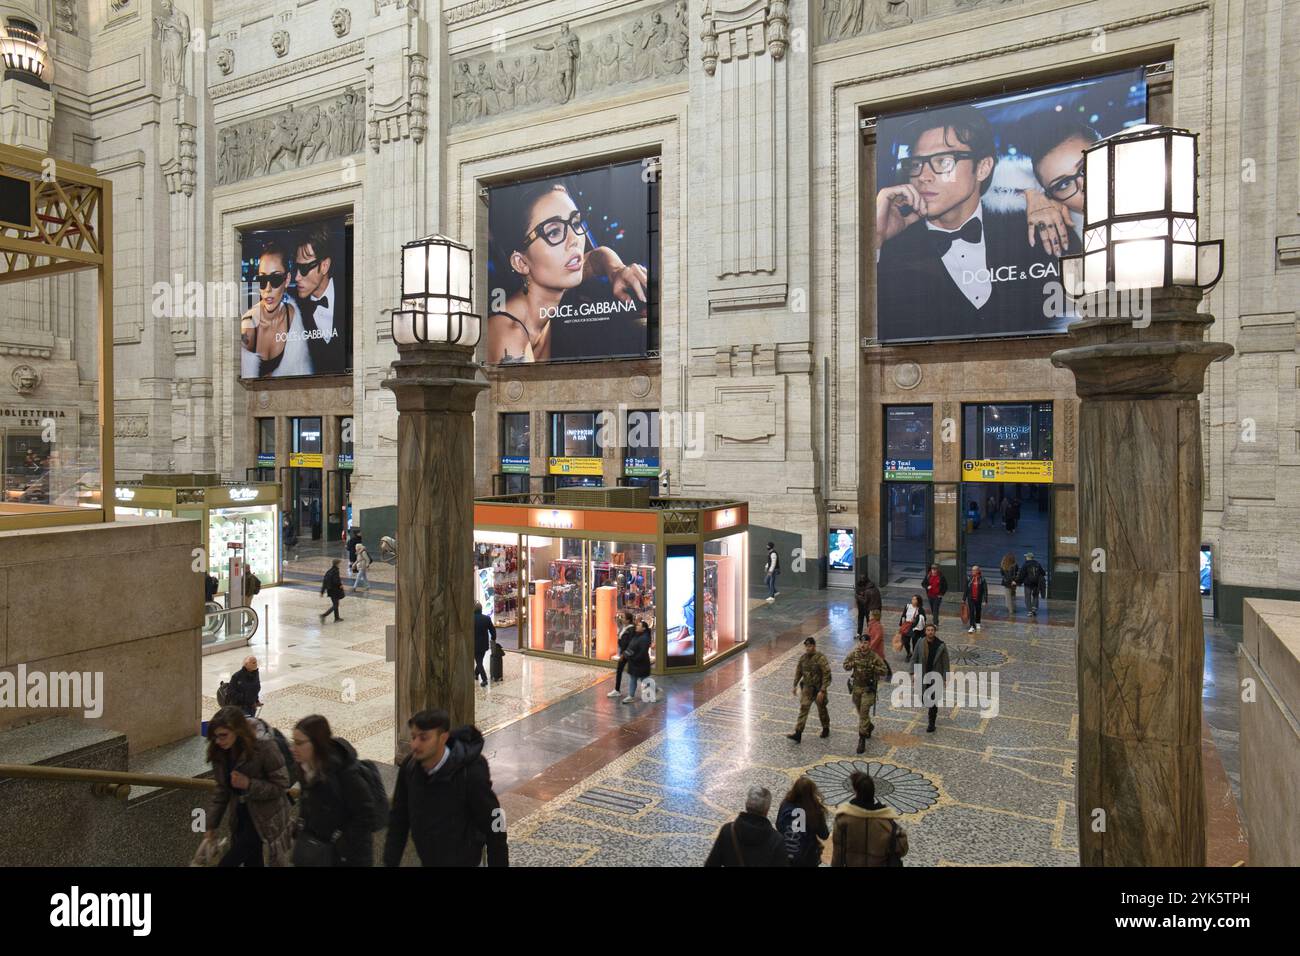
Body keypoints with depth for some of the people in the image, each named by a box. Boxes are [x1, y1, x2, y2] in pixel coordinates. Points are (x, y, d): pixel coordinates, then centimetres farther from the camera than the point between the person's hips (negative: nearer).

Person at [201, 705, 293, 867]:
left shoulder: (265, 747, -26)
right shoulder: (220, 750, -8)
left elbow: (281, 786, -19)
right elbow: (222, 788, 3)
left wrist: (249, 784, -30)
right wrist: (211, 826, 3)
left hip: (265, 817, -6)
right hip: (242, 813, 6)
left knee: (230, 861, -6)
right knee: (251, 861, 15)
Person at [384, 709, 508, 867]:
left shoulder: (470, 775, -29)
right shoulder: (409, 766, -13)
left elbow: (494, 827, -19)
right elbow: (399, 817, 0)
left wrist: (498, 863, -11)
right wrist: (390, 862, 0)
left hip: (460, 860, -6)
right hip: (428, 859, 6)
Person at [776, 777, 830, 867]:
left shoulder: (785, 805, -13)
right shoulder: (816, 809, -21)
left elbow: (778, 827, 1)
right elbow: (824, 835, -8)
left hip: (786, 855, 2)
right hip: (808, 857, -2)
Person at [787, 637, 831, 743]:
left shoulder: (821, 658, -20)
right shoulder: (803, 657, -3)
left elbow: (826, 675, -21)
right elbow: (798, 672, 11)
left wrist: (822, 691, -24)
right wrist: (795, 685, 13)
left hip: (818, 688, -4)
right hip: (807, 687, 4)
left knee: (822, 709, 14)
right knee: (803, 709, -5)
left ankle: (826, 729, 38)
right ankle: (798, 734, -8)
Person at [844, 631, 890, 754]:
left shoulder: (874, 656, -13)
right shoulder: (853, 654, -3)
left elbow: (885, 671, -11)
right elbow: (845, 666, 4)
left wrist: (873, 667, -25)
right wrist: (853, 663, -16)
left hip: (868, 688, -4)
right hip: (856, 687, 4)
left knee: (864, 713, -10)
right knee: (860, 712, 19)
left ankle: (862, 740, -4)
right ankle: (869, 727, 47)